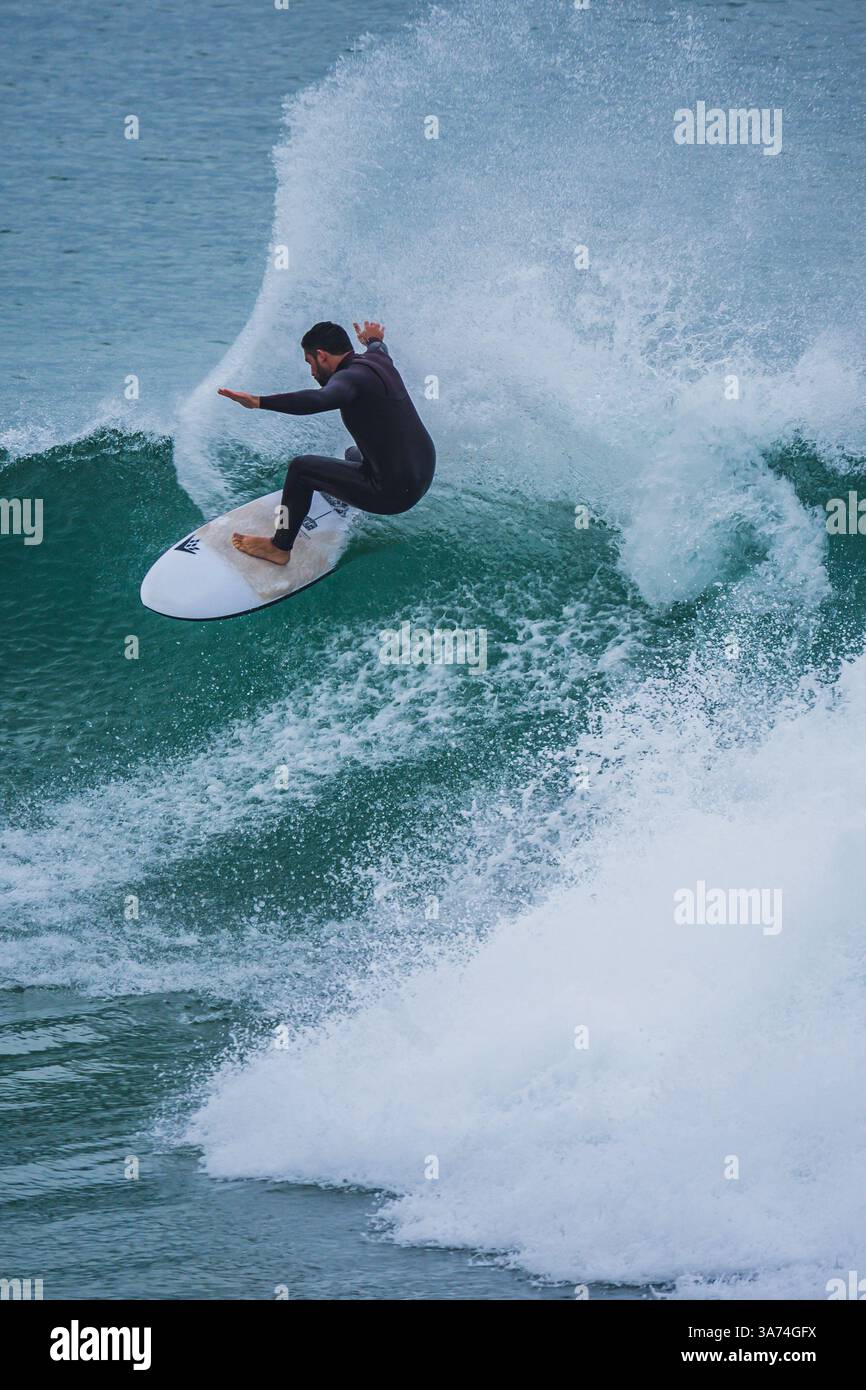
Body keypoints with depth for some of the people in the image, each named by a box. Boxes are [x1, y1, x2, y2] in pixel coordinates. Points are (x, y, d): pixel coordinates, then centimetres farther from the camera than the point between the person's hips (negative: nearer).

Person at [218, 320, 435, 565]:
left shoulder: (351, 377, -19)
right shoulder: (378, 359, 7)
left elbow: (318, 400, -42)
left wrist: (259, 402, -48)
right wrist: (374, 340, 59)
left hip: (393, 493, -9)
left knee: (301, 469, 1)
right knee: (355, 454, 37)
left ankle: (279, 548, 11)